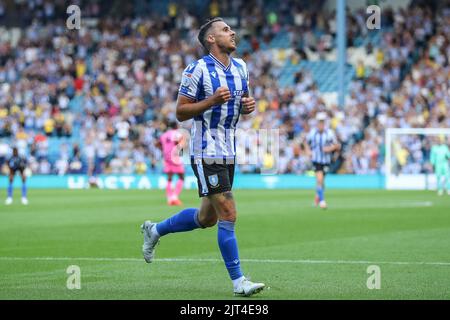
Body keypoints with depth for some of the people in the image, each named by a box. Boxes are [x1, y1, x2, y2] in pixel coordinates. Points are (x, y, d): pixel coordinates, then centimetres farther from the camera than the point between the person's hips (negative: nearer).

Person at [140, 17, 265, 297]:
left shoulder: (240, 67, 10)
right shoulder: (198, 70, -12)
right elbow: (181, 113, -10)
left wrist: (249, 105, -1)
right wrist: (212, 101, -24)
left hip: (228, 152, 8)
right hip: (206, 152, -8)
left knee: (207, 218, 15)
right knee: (228, 215, -12)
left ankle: (155, 230, 37)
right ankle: (238, 281, -8)